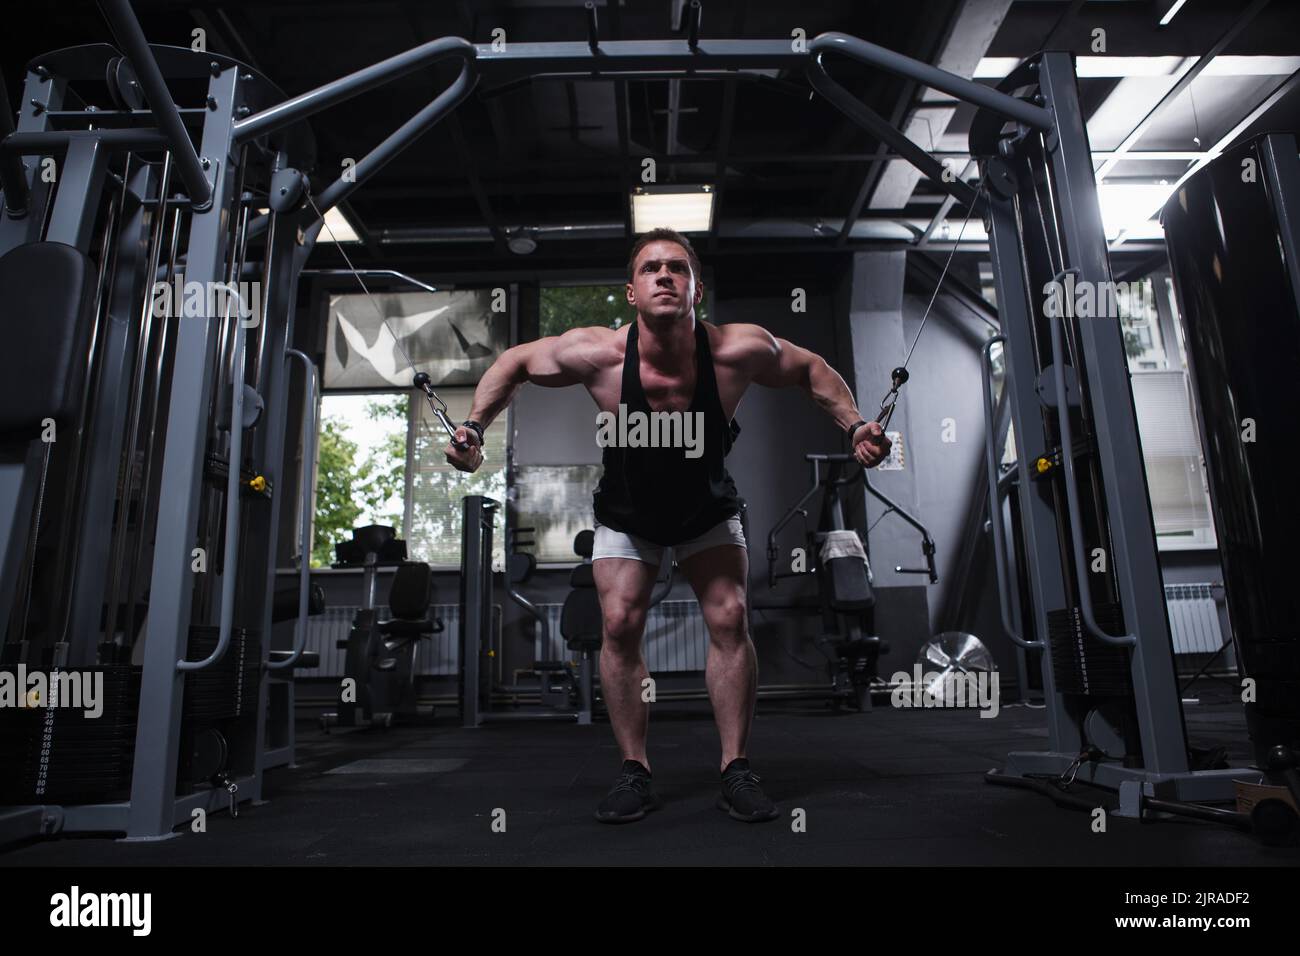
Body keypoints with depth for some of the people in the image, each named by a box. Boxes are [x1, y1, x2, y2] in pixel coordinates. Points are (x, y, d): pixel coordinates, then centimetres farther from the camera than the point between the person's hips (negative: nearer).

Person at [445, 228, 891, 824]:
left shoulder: (737, 351, -28)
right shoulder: (599, 355, -29)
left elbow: (811, 370, -8)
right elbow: (515, 363, -11)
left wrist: (855, 427, -18)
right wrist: (474, 427, -22)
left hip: (708, 511, 1)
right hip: (626, 517, 0)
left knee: (729, 619, -11)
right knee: (620, 624, -11)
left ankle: (737, 772, 3)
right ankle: (635, 774, 4)